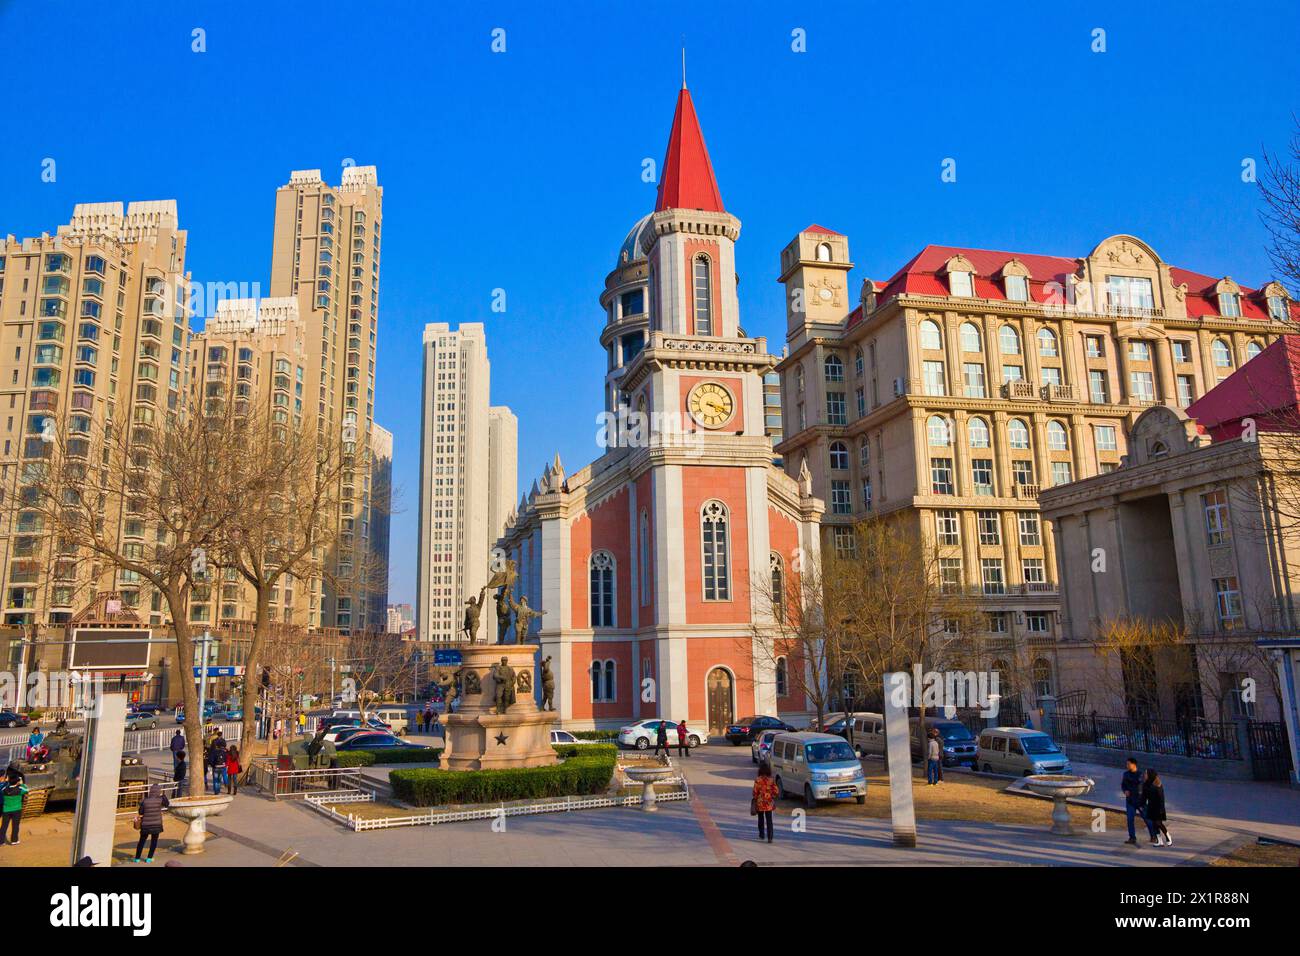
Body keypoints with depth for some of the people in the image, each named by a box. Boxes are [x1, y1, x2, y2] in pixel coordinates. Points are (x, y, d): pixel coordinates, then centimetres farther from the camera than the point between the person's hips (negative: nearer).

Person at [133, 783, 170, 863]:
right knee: (154, 841, 16)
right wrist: (162, 795, 6)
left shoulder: (144, 800, -12)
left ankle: (137, 858, 24)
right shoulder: (160, 800, -14)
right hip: (156, 824, -1)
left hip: (145, 825, 1)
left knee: (142, 840, 18)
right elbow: (167, 804, 5)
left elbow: (140, 813, -3)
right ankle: (149, 858, 18)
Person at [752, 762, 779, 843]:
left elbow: (755, 791, -10)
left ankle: (761, 835, 28)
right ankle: (769, 837, -5)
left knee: (761, 819, 18)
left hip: (760, 803, -1)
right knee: (769, 820, 3)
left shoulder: (757, 780, -11)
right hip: (769, 803, 1)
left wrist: (754, 799, 5)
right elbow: (775, 792, -3)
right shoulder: (771, 780, -5)